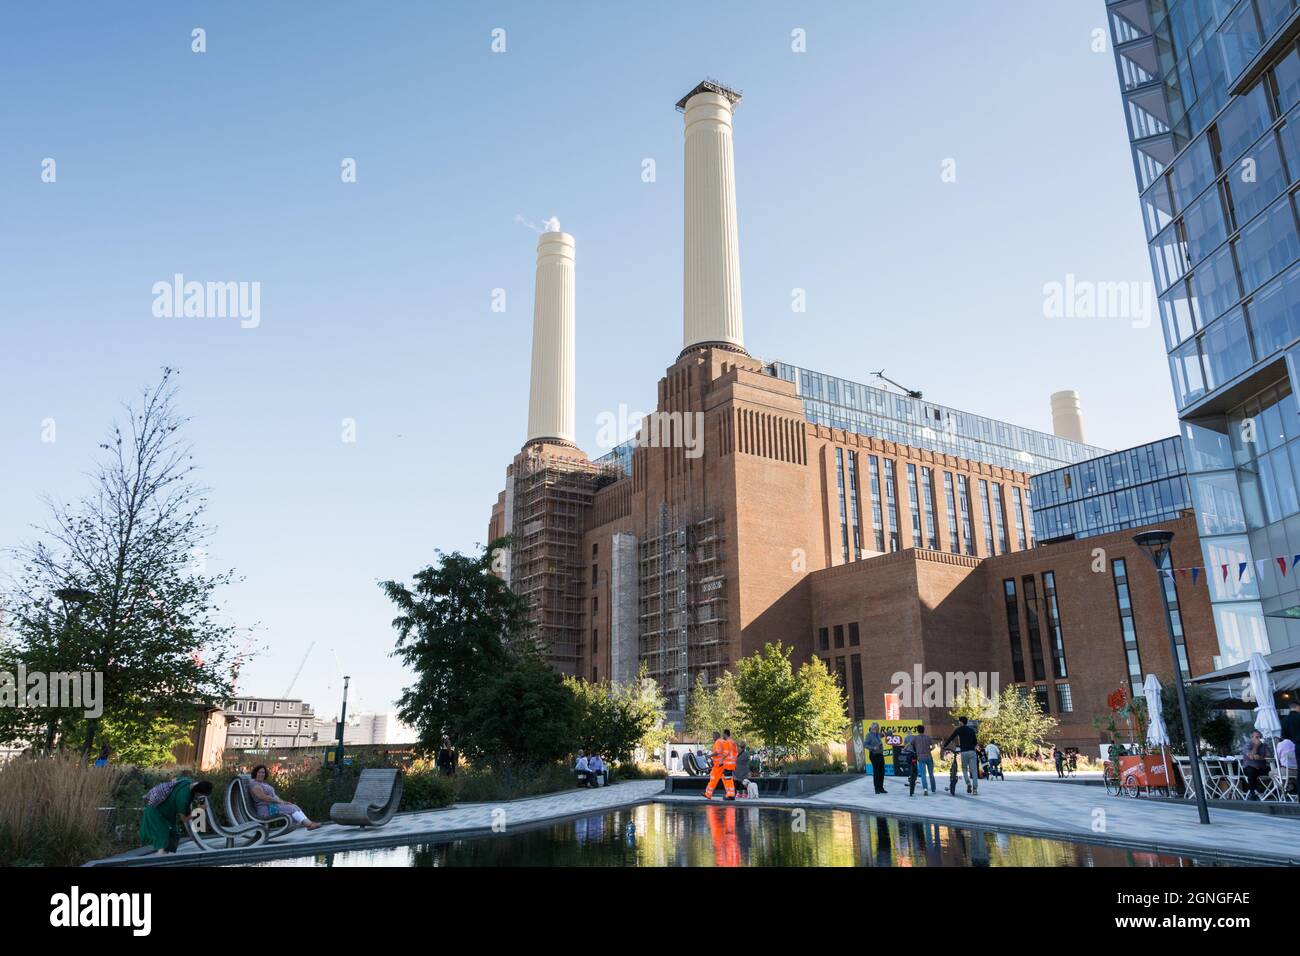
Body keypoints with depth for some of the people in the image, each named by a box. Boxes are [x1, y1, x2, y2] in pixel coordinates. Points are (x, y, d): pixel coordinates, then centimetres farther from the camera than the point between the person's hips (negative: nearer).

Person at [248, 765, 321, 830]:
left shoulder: (264, 784, 20)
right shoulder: (255, 785, -10)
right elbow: (263, 797, -20)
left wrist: (283, 802, 6)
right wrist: (278, 801, -15)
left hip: (273, 805, 9)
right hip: (265, 810, -9)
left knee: (295, 807, -8)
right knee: (291, 808, -21)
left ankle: (308, 823, -23)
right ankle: (309, 824, -24)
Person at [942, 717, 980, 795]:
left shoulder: (959, 729, 3)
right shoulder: (971, 729, 13)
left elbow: (950, 738, 2)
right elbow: (975, 742, 17)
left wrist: (944, 746, 11)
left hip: (964, 752, -2)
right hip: (972, 751, 2)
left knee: (964, 769, 13)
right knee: (974, 770, 1)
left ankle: (968, 783, -9)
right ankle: (975, 789, -6)